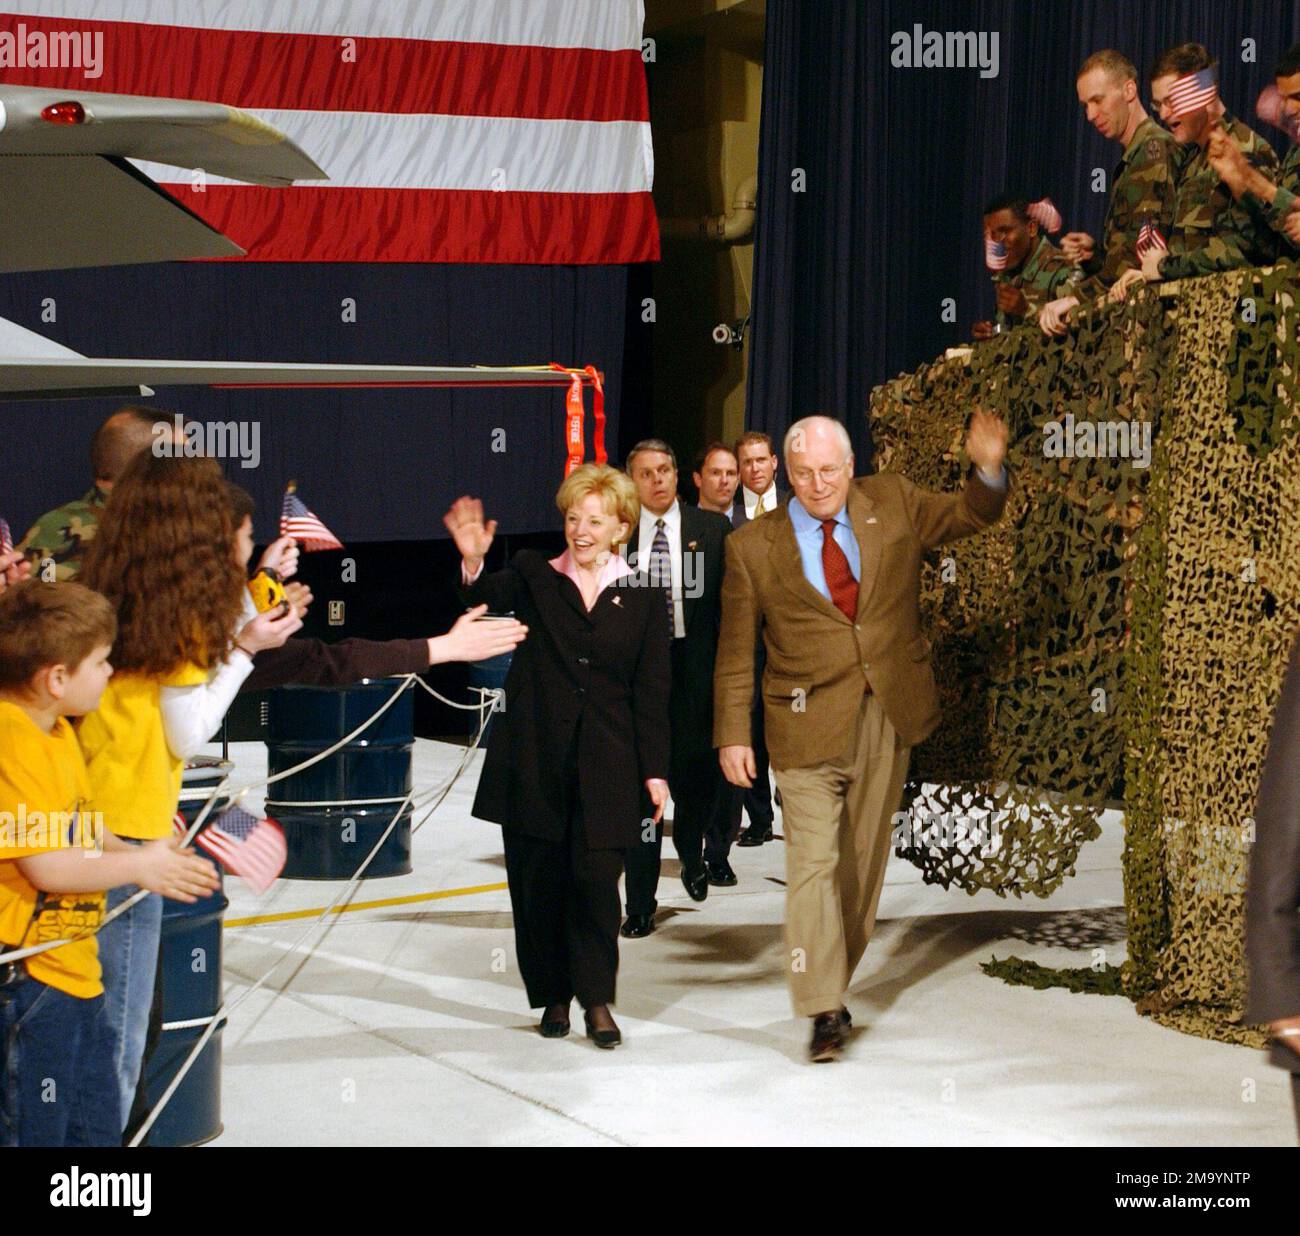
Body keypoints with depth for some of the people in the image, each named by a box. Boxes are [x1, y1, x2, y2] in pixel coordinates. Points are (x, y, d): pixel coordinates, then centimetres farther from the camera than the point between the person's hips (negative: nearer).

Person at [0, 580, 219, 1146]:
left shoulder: (58, 732, 10)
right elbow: (48, 867, -24)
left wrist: (144, 855, 5)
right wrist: (139, 867, -11)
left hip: (76, 971, 10)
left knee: (97, 1128, 17)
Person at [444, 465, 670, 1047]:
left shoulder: (644, 596, 5)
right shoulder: (534, 575, 4)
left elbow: (651, 690, 4)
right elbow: (488, 598, -17)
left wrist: (654, 770, 0)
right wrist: (472, 563, -40)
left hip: (606, 762, -1)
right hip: (535, 758, 1)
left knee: (596, 876, -7)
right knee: (538, 881, 6)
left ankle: (597, 999, 6)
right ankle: (553, 995, 20)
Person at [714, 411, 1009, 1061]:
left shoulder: (893, 504, 7)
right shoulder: (754, 548, 0)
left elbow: (968, 517, 15)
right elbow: (736, 652, 3)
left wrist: (989, 470, -7)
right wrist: (732, 734, -3)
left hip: (888, 716, 3)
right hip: (808, 727, -3)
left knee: (863, 863, 11)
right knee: (813, 861, -11)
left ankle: (832, 987, 25)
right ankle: (822, 1012, -9)